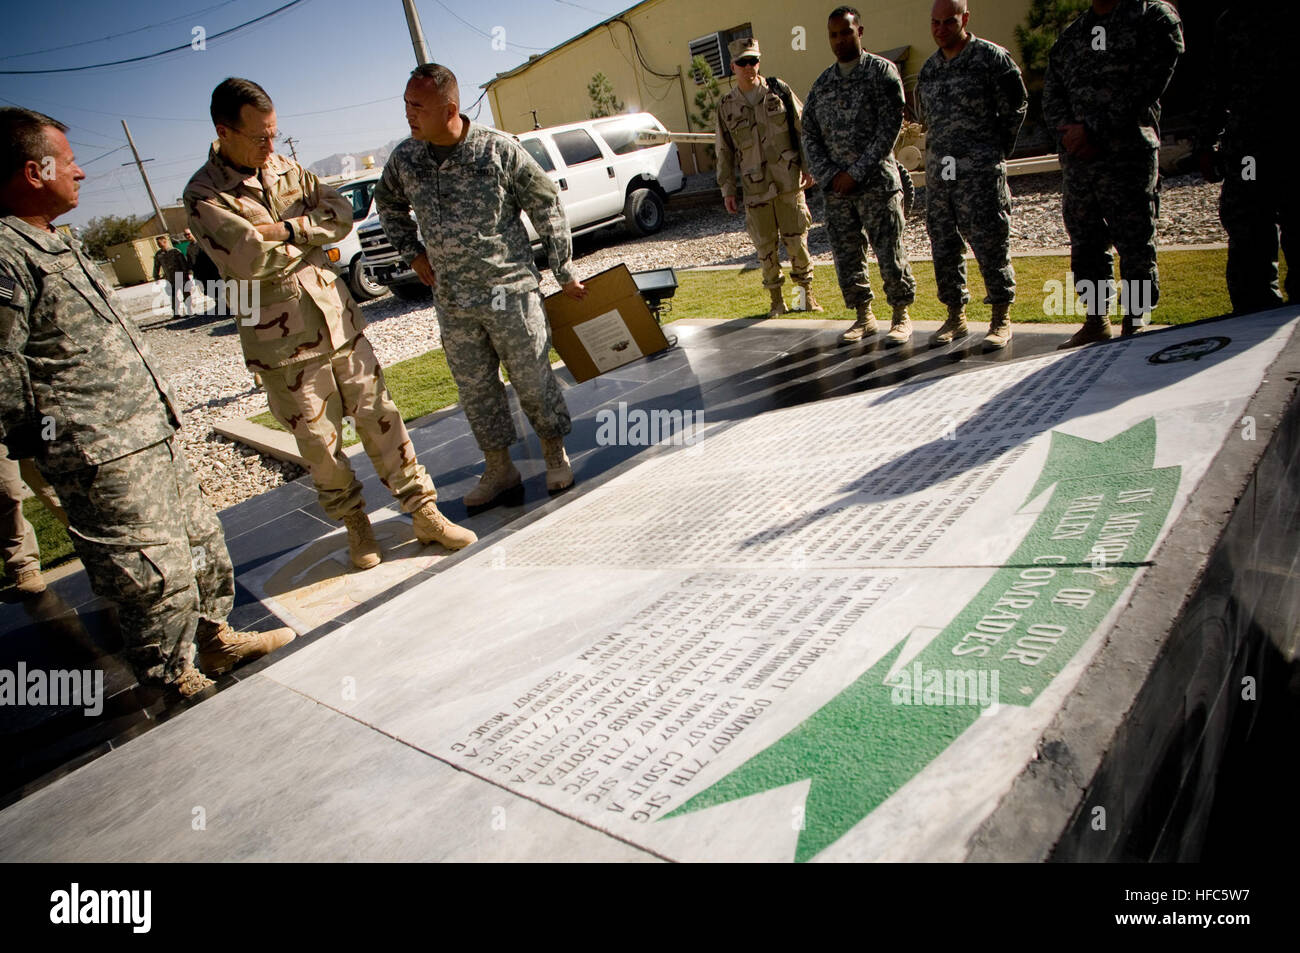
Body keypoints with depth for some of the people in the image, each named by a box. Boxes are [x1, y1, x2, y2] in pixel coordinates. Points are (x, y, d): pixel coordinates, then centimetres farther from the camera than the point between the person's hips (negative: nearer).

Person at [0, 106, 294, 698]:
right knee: (158, 578, 0)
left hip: (153, 438, 10)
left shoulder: (54, 244, 16)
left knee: (202, 543, 20)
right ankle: (175, 687, 19)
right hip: (104, 460, -10)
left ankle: (216, 640, 39)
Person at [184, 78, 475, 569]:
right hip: (282, 342, -4)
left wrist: (287, 228, -14)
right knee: (319, 443, 5)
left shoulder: (286, 169, 10)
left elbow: (341, 213, 0)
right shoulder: (204, 195, -8)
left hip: (341, 321, 5)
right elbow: (248, 257, -22)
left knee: (380, 417, 6)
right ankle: (355, 524, 24)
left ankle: (425, 513, 14)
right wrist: (310, 240, -7)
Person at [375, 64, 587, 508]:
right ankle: (499, 470, 25)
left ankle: (556, 455, 27)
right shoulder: (405, 158, 0)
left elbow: (547, 205, -1)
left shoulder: (499, 150, -12)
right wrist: (412, 253, 11)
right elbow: (387, 202, 22)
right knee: (475, 388, 11)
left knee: (532, 379, 5)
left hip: (510, 291, -4)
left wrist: (564, 272, 1)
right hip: (452, 302, 4)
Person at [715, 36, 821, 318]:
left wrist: (808, 165, 1)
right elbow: (724, 152, 10)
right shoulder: (726, 106, 7)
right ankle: (777, 299, 17)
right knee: (765, 247, 3)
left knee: (796, 240, 1)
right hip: (754, 187, 1)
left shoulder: (779, 90, 5)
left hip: (789, 180, -1)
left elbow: (803, 129, 7)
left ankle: (806, 292, 18)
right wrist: (727, 189, 5)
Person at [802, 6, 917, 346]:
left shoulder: (882, 71, 1)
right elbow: (809, 134, 9)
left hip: (876, 182, -4)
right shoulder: (822, 83, 14)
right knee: (846, 257, 6)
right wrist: (829, 175, -5)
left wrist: (856, 172, -13)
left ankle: (901, 317, 9)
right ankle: (864, 317, 18)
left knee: (890, 254, -3)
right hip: (835, 188, 4)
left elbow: (889, 128, -8)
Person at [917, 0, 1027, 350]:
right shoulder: (929, 68, 15)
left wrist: (997, 152, 2)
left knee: (990, 244, -6)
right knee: (943, 246, 6)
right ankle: (955, 317, 16)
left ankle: (1001, 320, 2)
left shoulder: (991, 57, -1)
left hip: (980, 171, -6)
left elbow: (1015, 107, 2)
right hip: (938, 171, 6)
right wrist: (939, 155, 13)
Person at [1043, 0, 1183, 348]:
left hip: (1128, 157, -5)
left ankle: (1135, 326, 7)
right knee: (1084, 243, 9)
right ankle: (1096, 319, 20)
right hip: (1075, 159, 5)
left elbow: (1146, 86, -10)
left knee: (1135, 245, -1)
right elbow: (1051, 95, 9)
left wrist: (1093, 130, -15)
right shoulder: (1069, 35, 18)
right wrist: (1069, 132, -9)